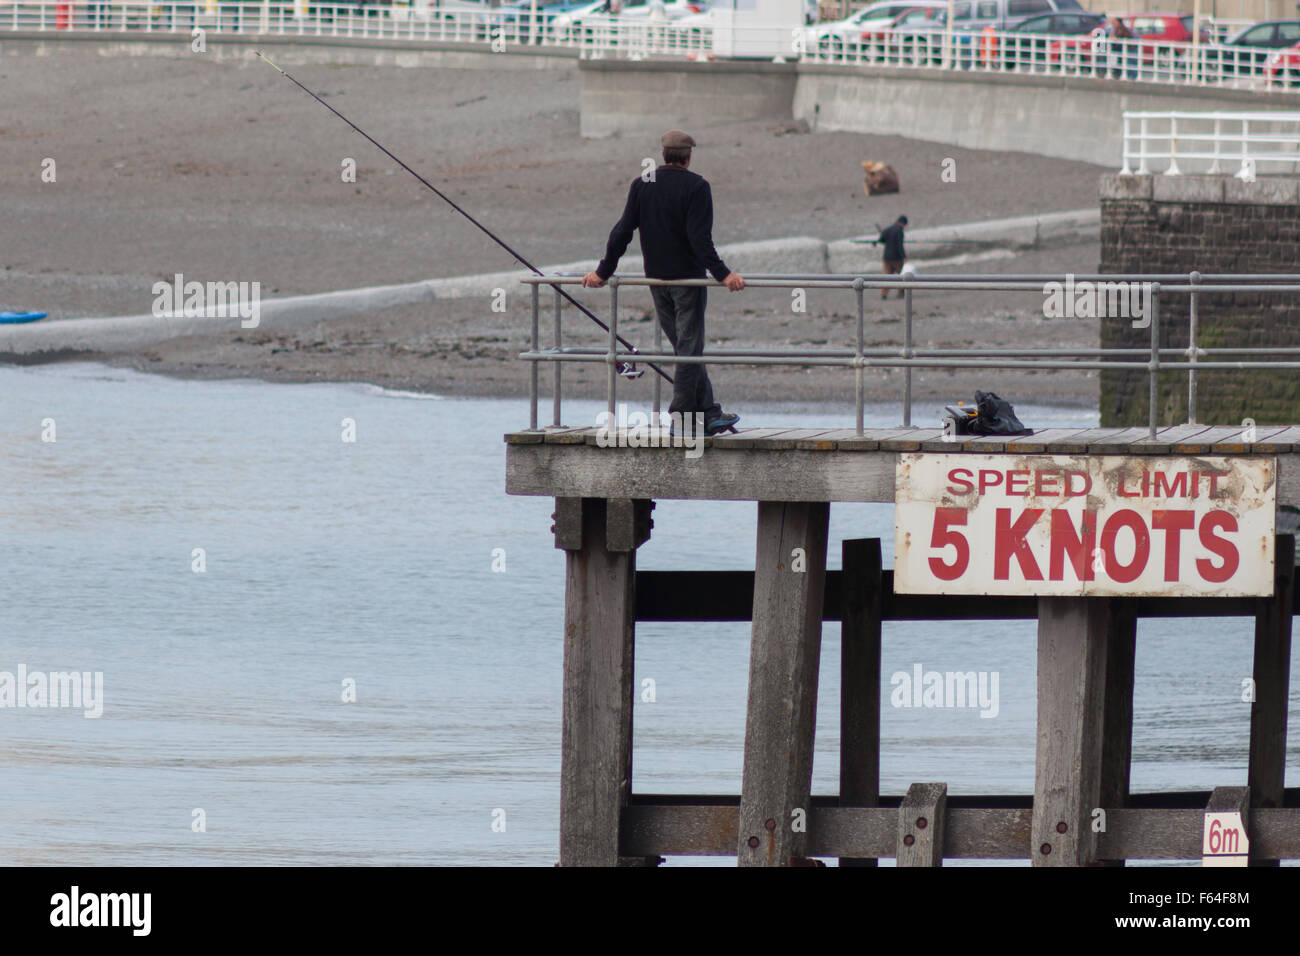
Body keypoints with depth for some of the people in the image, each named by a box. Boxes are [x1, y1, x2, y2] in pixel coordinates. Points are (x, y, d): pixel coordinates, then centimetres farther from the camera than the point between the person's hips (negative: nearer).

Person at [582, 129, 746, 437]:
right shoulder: (696, 186, -10)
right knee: (689, 347, 0)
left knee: (686, 346, 13)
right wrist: (722, 274, -19)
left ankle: (708, 412, 14)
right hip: (688, 278, -5)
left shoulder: (642, 184, 4)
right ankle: (681, 416, -3)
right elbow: (700, 239, -18)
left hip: (656, 280, 5)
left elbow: (622, 231, 4)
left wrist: (604, 272, 11)